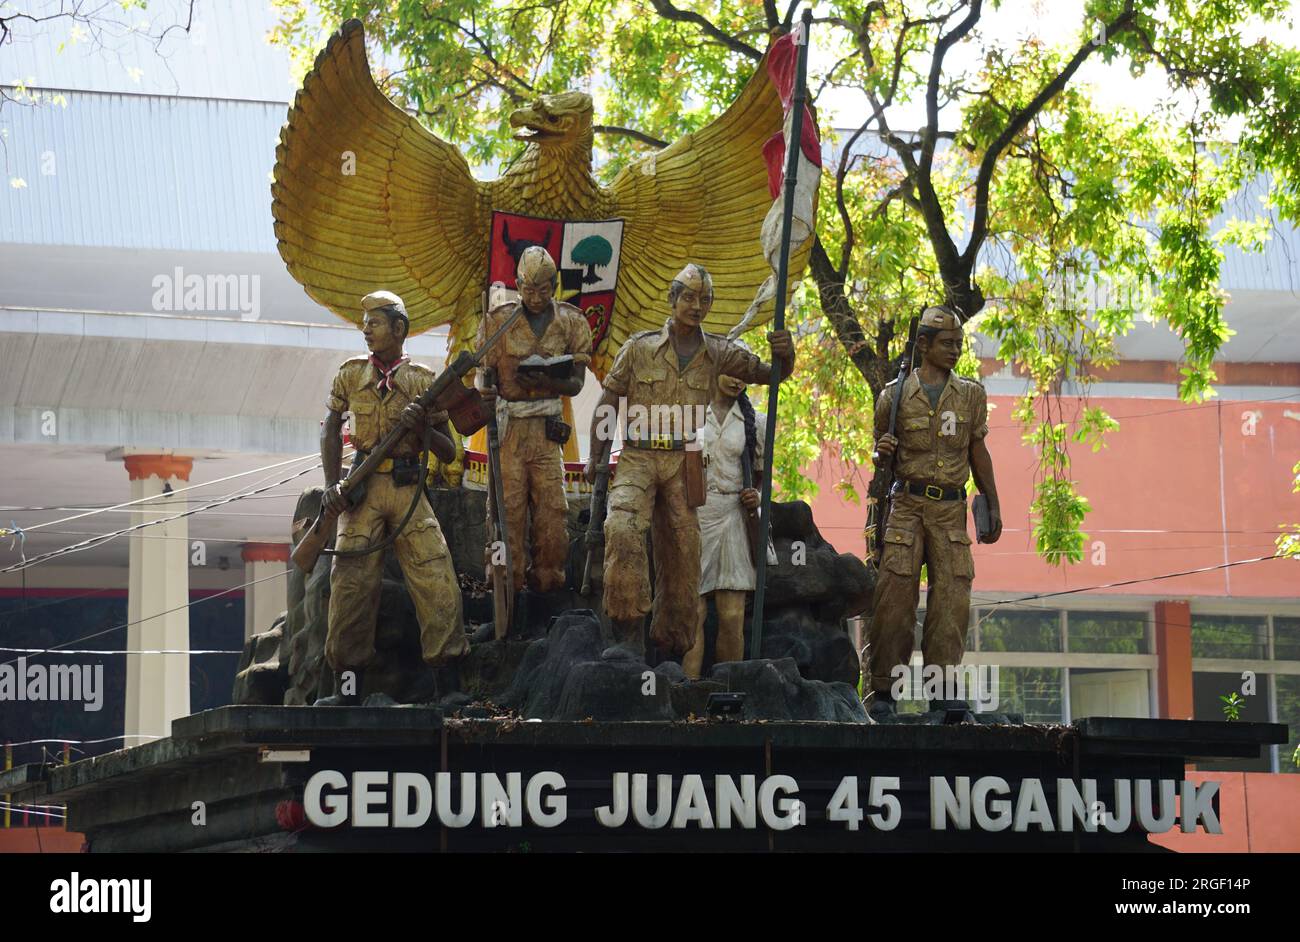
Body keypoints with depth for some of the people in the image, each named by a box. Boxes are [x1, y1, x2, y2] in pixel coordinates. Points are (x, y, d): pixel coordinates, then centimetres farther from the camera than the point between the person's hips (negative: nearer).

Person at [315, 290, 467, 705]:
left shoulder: (424, 380, 5)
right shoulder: (352, 372, 9)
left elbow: (448, 453, 7)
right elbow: (331, 429, 14)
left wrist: (421, 426, -13)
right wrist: (332, 485, 1)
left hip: (409, 489, -1)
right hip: (362, 488, 1)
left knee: (438, 586, -8)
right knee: (351, 584, -7)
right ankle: (347, 686, 1)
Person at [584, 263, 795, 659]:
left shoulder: (717, 353, 8)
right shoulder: (640, 347, 3)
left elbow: (770, 374, 9)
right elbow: (607, 403, 7)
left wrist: (784, 354, -15)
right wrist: (596, 458, 0)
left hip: (683, 464, 3)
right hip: (638, 459, -3)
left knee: (682, 554, 5)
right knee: (623, 530, -27)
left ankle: (673, 645, 17)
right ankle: (628, 636, -27)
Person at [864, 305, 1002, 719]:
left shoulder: (971, 395, 12)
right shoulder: (896, 394, 5)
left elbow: (978, 452, 16)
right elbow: (881, 451, 13)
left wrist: (993, 506, 11)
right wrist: (882, 451, -11)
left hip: (951, 509, 2)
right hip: (907, 504, -2)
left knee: (951, 598, -5)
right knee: (895, 594, -9)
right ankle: (884, 689, -6)